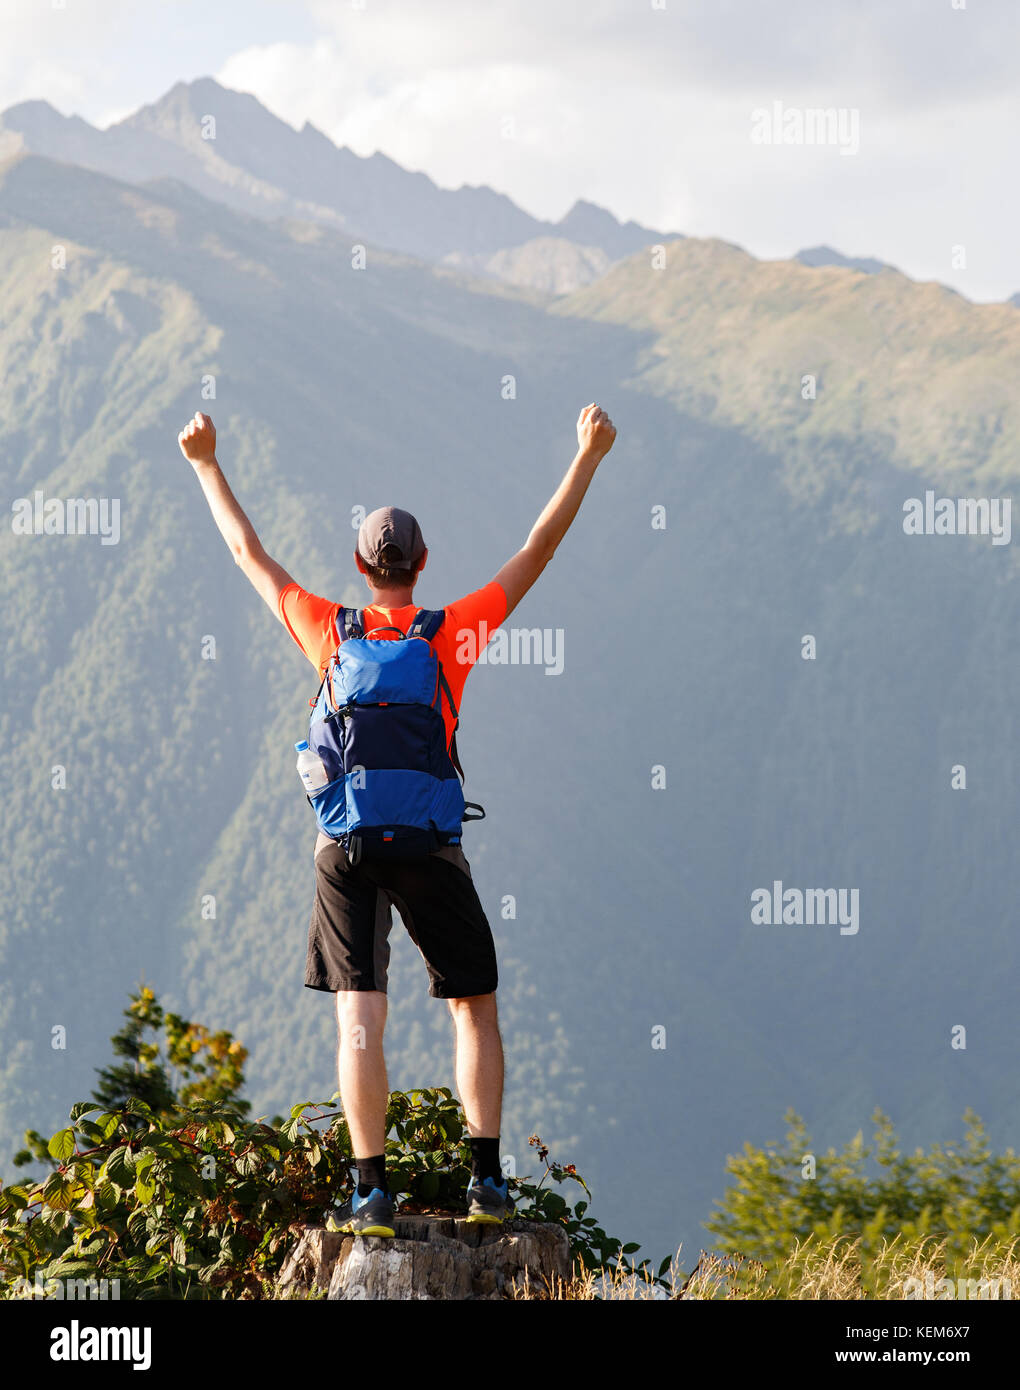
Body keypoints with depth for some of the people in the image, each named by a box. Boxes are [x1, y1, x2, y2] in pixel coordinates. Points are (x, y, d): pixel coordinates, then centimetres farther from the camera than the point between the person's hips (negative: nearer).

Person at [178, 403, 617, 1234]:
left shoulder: (330, 633, 3)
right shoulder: (456, 633, 0)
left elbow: (248, 553, 14)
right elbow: (539, 550, 5)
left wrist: (207, 465, 23)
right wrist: (588, 459, 10)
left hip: (346, 844, 0)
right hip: (431, 844, 0)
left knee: (359, 1018, -4)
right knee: (475, 1008, 10)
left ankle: (373, 1191, -11)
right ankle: (488, 1181, 1)